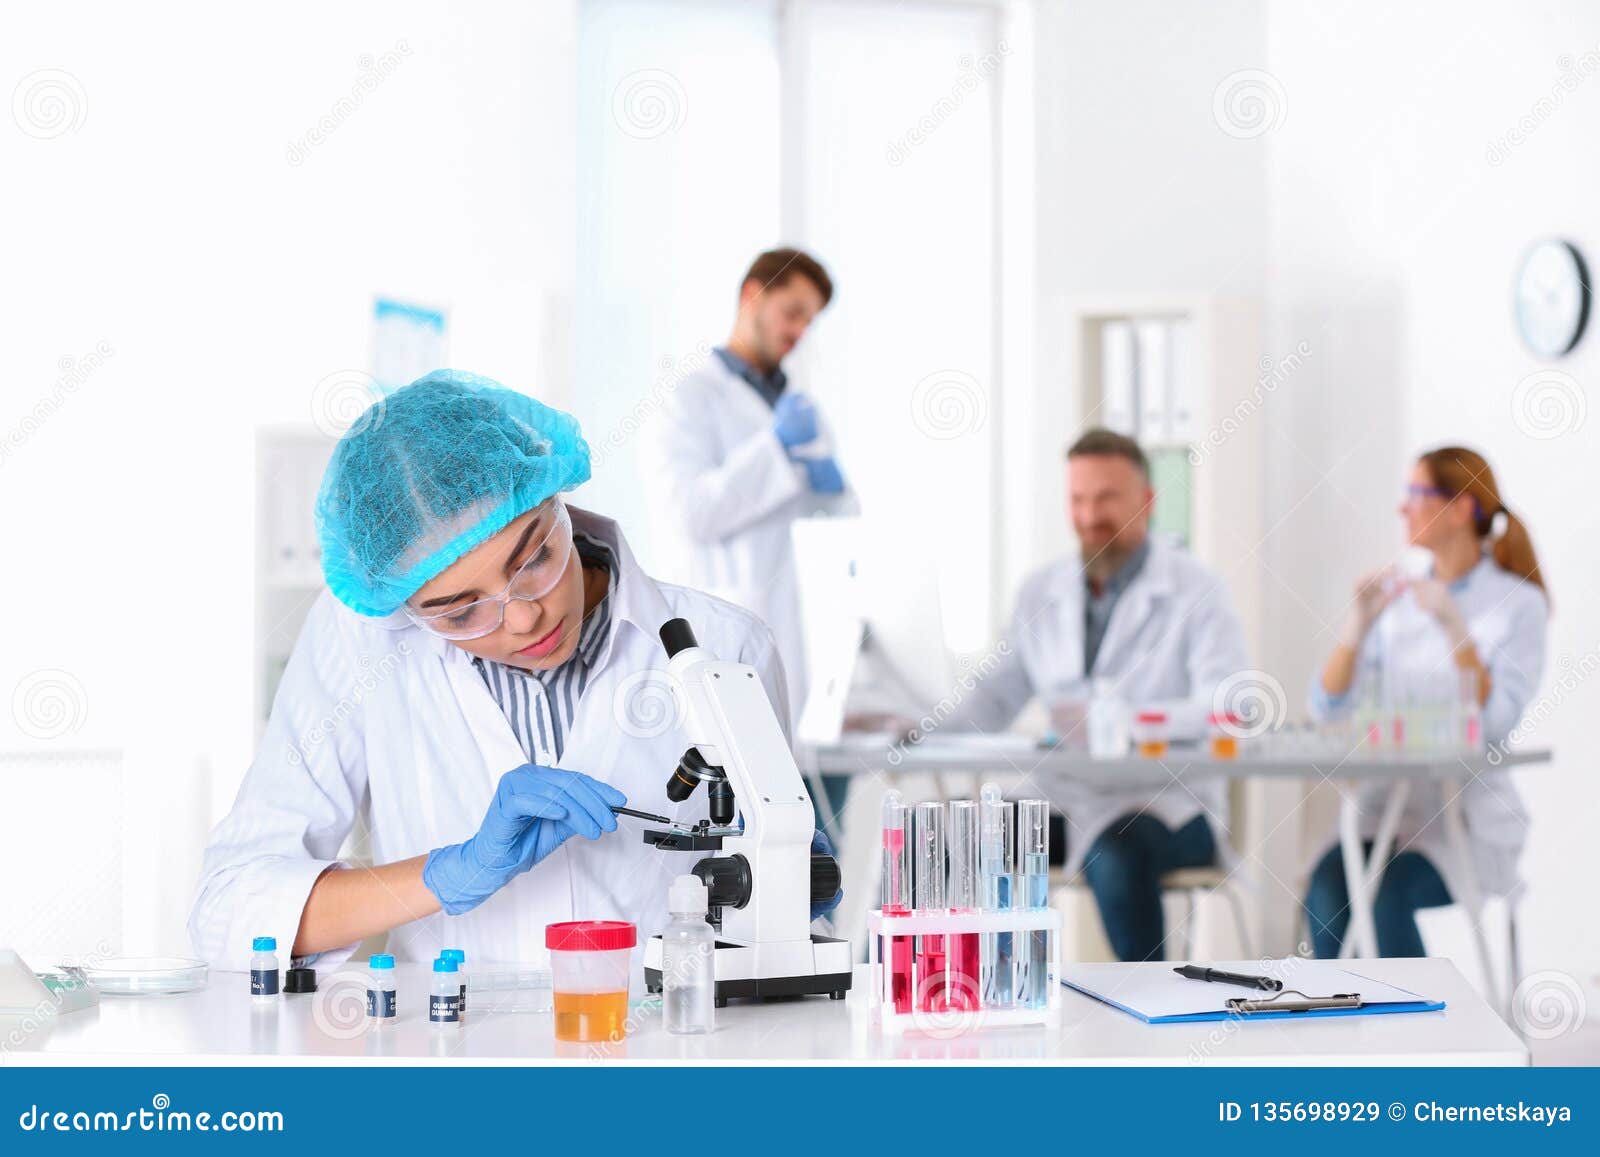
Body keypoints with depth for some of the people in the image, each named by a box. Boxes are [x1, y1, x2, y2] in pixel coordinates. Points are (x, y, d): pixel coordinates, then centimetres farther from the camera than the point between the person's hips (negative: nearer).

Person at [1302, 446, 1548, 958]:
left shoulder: (1518, 604, -1)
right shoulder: (1397, 598, 11)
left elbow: (1498, 723, -14)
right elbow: (1328, 707, 3)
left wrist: (1456, 629, -21)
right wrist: (1356, 627, -11)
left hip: (1472, 822, -4)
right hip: (1389, 805, 4)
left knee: (1389, 890, -31)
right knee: (1327, 884, -27)